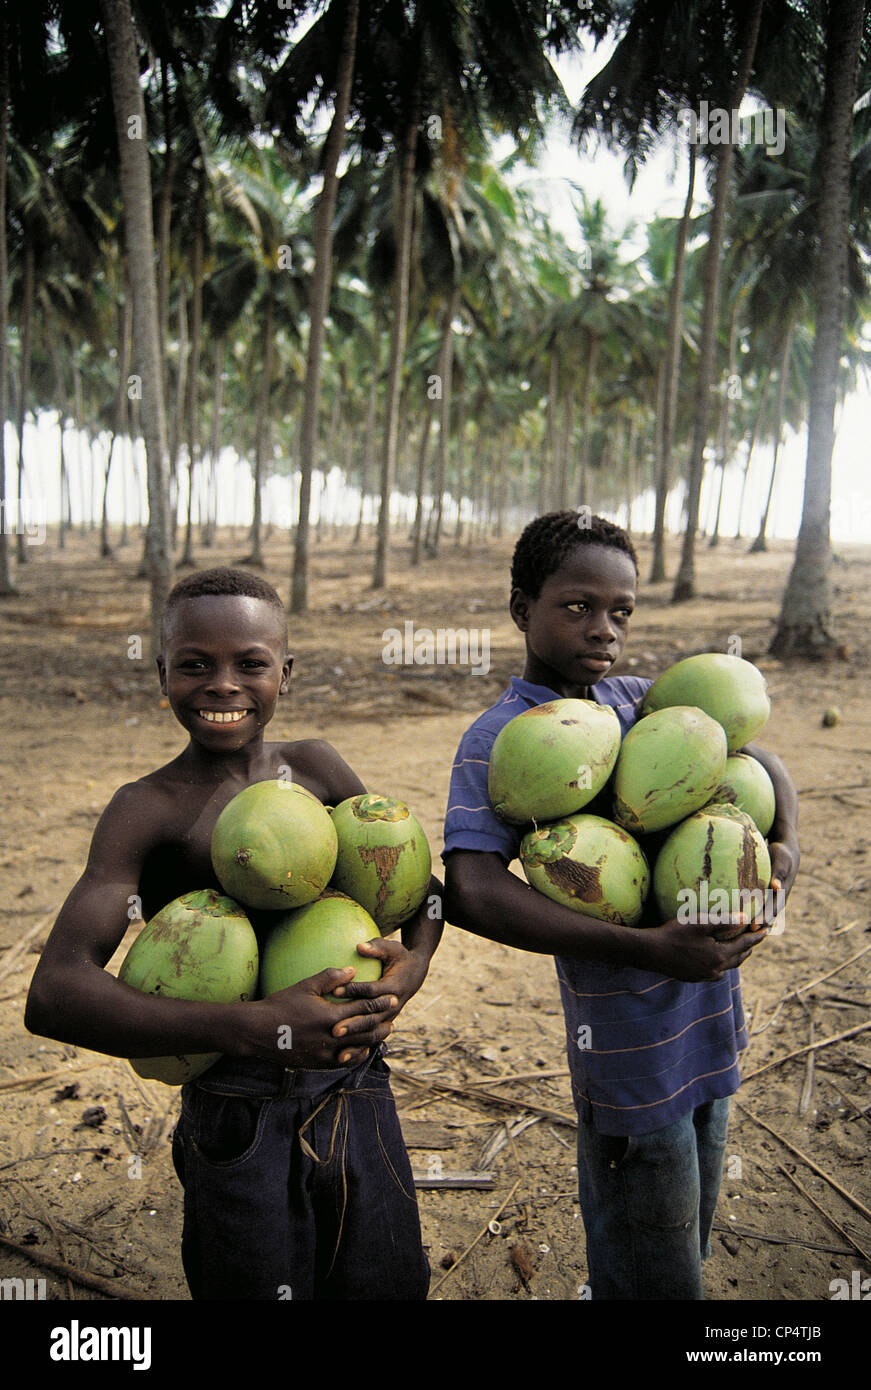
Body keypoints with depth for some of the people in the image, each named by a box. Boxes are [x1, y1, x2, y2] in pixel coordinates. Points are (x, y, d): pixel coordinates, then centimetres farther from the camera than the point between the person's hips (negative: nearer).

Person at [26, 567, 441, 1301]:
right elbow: (56, 994, -22)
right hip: (239, 1124, -4)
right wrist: (255, 1028, -33)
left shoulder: (316, 766, 1)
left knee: (389, 1285, 18)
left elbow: (419, 885, 10)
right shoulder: (148, 809, -11)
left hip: (360, 1102, 4)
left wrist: (411, 965, -13)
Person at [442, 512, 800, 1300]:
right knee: (653, 1278, 10)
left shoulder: (642, 701, 5)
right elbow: (471, 890, -28)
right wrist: (649, 950, -31)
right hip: (630, 1048, -6)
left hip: (709, 1024, 7)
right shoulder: (501, 738, -14)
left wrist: (784, 842, -8)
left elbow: (761, 762, 15)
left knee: (690, 1251, 26)